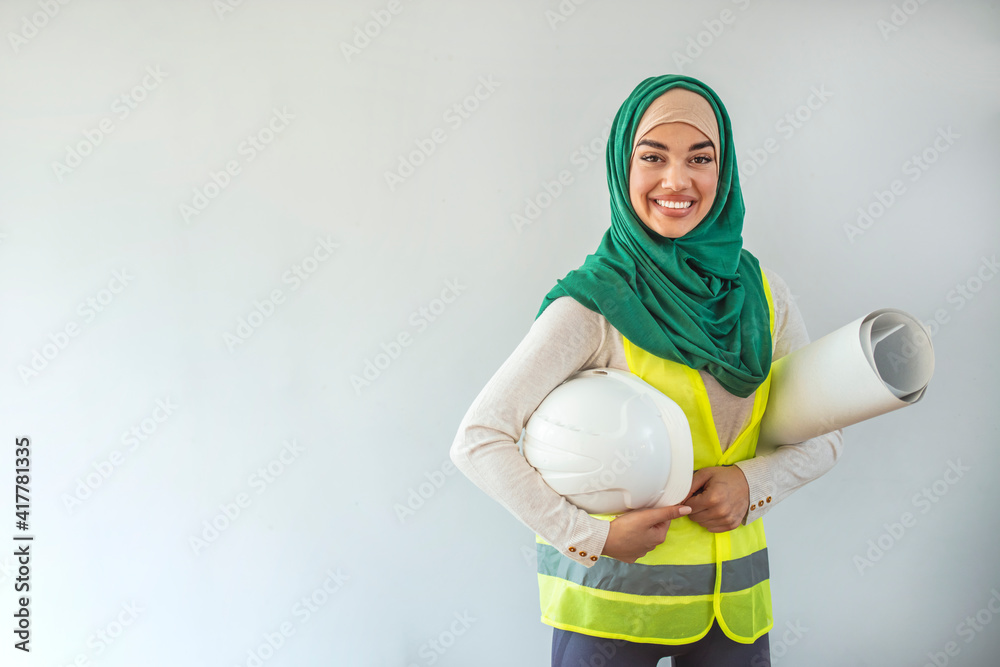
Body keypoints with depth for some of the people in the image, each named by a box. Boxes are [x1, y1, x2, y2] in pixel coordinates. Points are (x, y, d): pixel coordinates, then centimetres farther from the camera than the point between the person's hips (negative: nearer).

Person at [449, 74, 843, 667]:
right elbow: (479, 440, -17)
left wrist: (754, 481, -11)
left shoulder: (763, 294, 0)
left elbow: (821, 435, 7)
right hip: (611, 598, -4)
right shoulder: (594, 306, -14)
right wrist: (590, 534, -19)